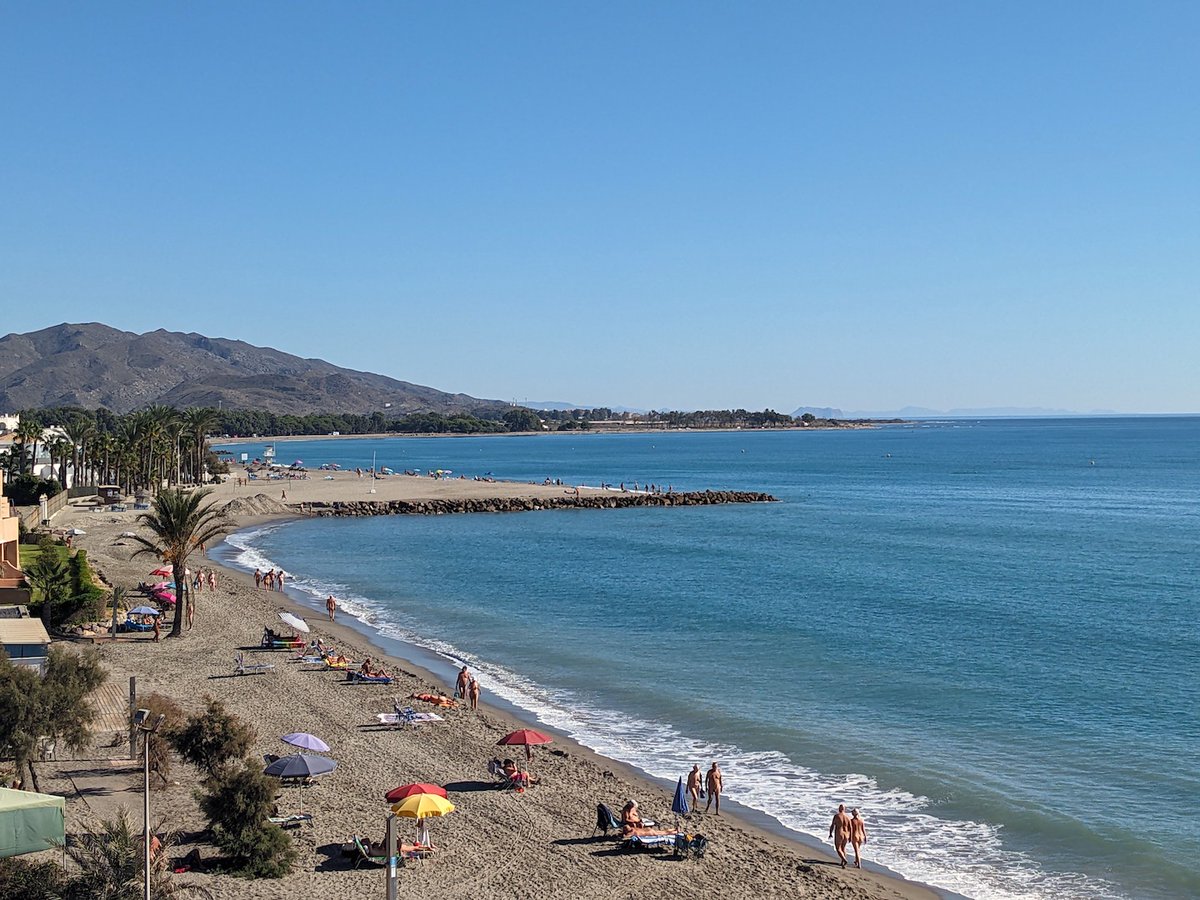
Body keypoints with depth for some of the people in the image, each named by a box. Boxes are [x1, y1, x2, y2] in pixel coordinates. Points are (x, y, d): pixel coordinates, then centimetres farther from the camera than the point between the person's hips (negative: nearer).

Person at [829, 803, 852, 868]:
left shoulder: (836, 816, -14)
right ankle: (842, 862, 29)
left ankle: (844, 860, -19)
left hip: (838, 835, -5)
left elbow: (832, 825, -11)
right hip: (846, 835, 5)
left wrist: (830, 833, 4)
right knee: (843, 847, 24)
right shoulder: (848, 817, -3)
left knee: (838, 849, 4)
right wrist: (850, 836, 11)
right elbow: (850, 828, -1)